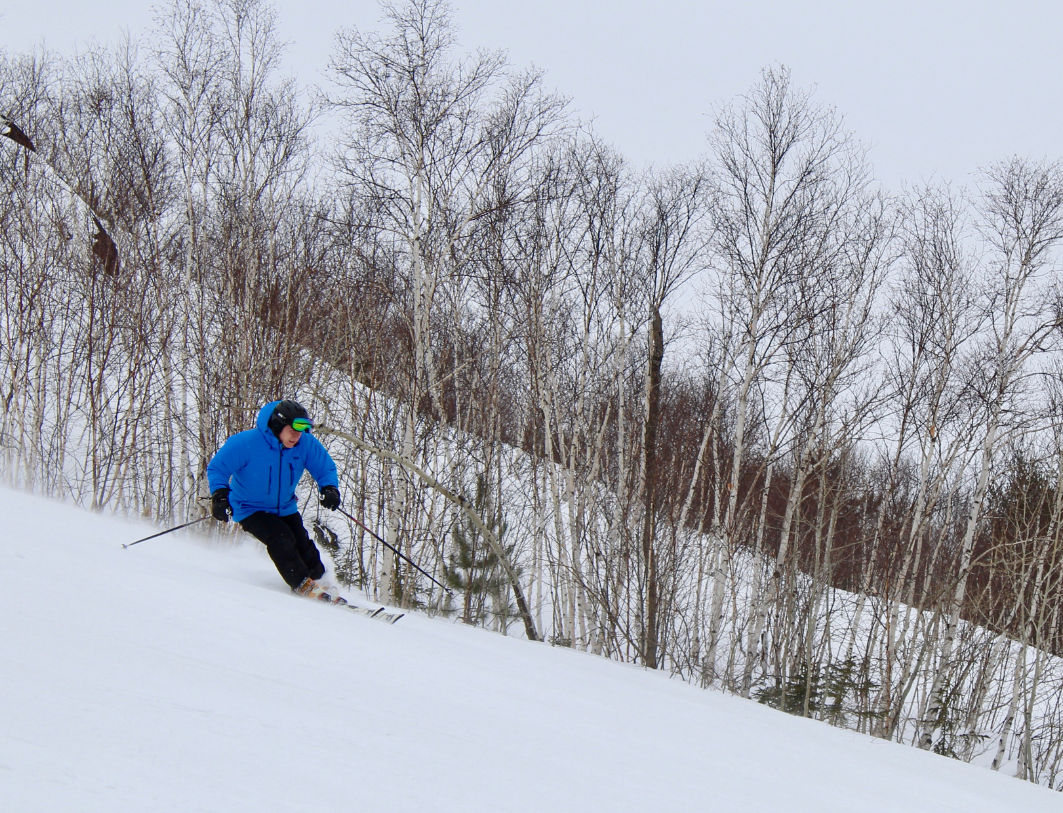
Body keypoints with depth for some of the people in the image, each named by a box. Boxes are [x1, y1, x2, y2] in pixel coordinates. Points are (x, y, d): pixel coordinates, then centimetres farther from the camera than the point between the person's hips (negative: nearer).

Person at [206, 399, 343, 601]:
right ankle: (305, 587, -18)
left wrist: (329, 488, -21)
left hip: (285, 507, 5)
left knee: (303, 546, -2)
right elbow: (217, 468, -19)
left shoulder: (306, 444, -14)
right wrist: (219, 494, -34)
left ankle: (319, 582, 19)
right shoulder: (247, 443, -27)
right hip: (250, 508, -5)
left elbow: (325, 467, -1)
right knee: (281, 540, -25)